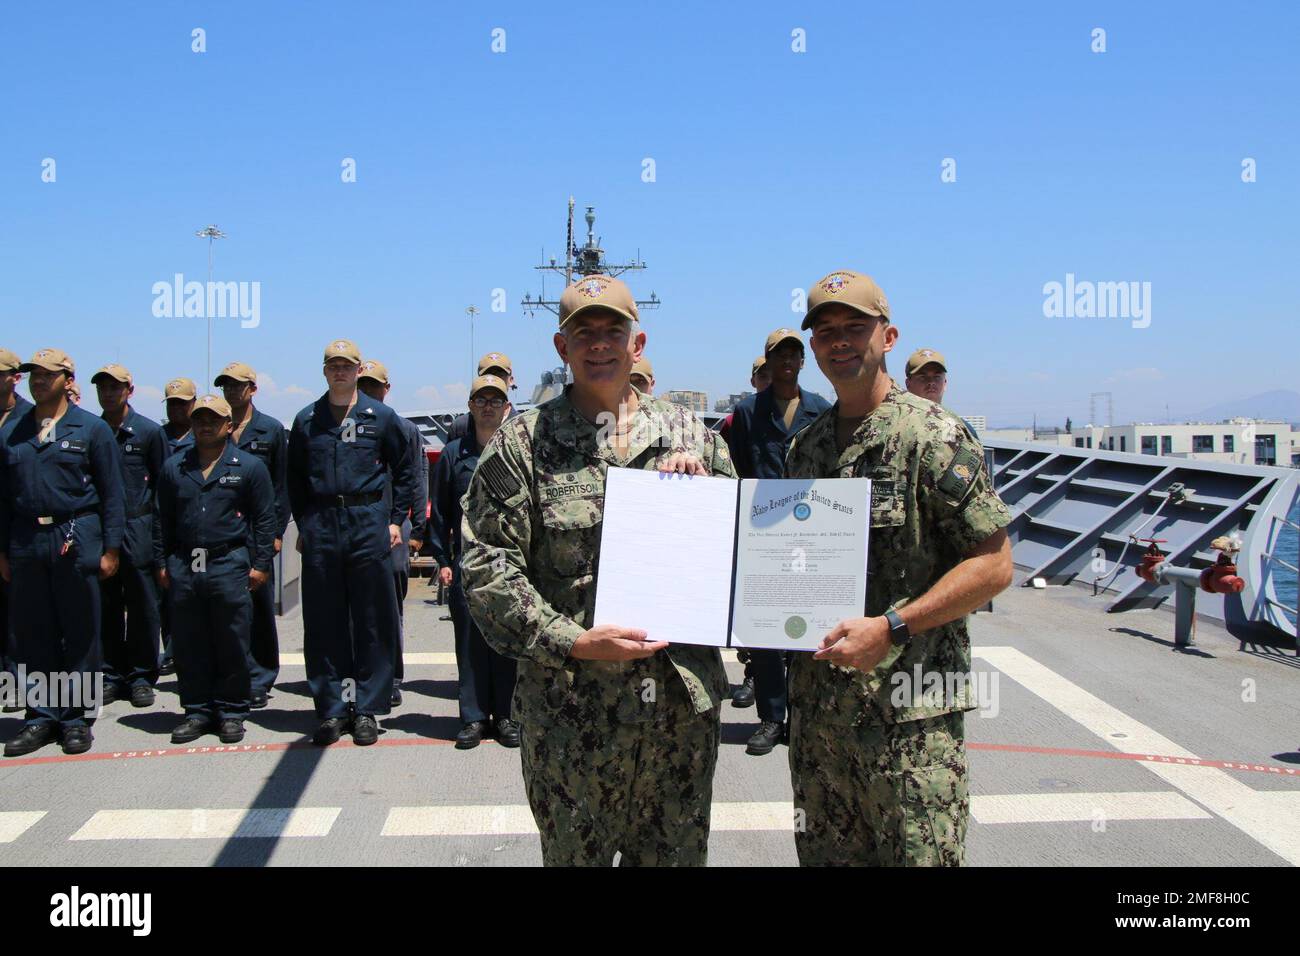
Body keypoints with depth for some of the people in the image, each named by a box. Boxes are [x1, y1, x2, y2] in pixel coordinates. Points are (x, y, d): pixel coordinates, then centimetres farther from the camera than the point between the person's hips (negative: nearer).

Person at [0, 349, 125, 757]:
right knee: (33, 632, 7)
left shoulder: (91, 429, 2)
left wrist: (111, 547, -6)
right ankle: (42, 716, 18)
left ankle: (77, 718, 12)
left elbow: (111, 493, 0)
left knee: (80, 632, 2)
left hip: (76, 540, -4)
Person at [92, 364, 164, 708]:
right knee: (105, 606, 6)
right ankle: (111, 675, 15)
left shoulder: (149, 431, 2)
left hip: (138, 528, -3)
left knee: (142, 605, 1)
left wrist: (159, 531, -2)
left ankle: (141, 676, 10)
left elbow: (163, 483, 3)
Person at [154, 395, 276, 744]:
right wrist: (162, 563, 11)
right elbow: (164, 519, 16)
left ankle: (231, 712, 12)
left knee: (232, 645, 1)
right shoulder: (174, 467, 13)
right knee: (189, 645, 7)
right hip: (183, 567, 4)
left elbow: (264, 519, 2)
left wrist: (261, 565, -4)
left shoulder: (249, 466, 3)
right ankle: (197, 711, 18)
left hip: (230, 566, -3)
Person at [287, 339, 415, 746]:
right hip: (320, 527, 2)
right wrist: (303, 524, 9)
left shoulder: (381, 416, 5)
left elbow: (404, 469, 10)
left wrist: (395, 519, 4)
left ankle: (367, 710, 9)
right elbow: (295, 478, 17)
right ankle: (332, 709, 12)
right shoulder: (306, 420, 10)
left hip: (369, 523, -2)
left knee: (372, 621, 1)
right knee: (323, 622, 4)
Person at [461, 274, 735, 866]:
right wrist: (574, 643, -15)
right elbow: (488, 569, -6)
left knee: (678, 854, 15)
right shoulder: (524, 442, -1)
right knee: (574, 853, 11)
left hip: (683, 701, 3)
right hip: (570, 710, -2)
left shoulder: (690, 434, 8)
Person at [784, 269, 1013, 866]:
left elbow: (993, 565, -11)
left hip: (910, 710, -6)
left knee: (918, 855, 2)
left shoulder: (934, 436, -9)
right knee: (825, 855, 16)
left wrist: (890, 628, -18)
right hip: (816, 702, 6)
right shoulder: (805, 446, 12)